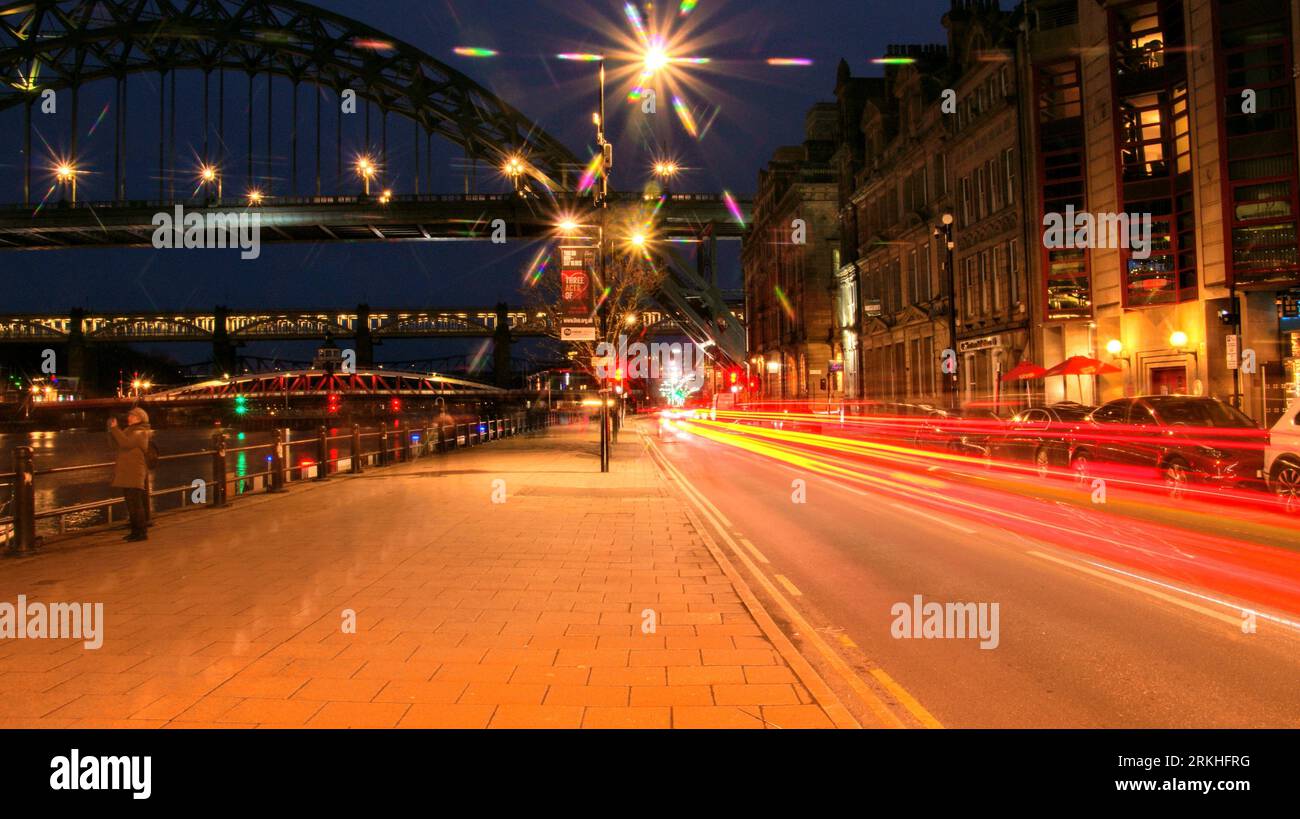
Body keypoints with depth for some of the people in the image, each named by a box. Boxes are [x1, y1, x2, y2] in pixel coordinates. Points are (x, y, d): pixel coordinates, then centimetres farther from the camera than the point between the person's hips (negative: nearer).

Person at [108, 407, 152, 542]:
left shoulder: (140, 433, -9)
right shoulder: (130, 431, 19)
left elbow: (125, 443, -23)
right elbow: (116, 443, 15)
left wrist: (115, 428, -17)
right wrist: (111, 430, 2)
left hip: (134, 475, -10)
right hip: (126, 474, 10)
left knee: (136, 504, -10)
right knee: (131, 505, 13)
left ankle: (142, 532, -7)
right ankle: (135, 531, 19)